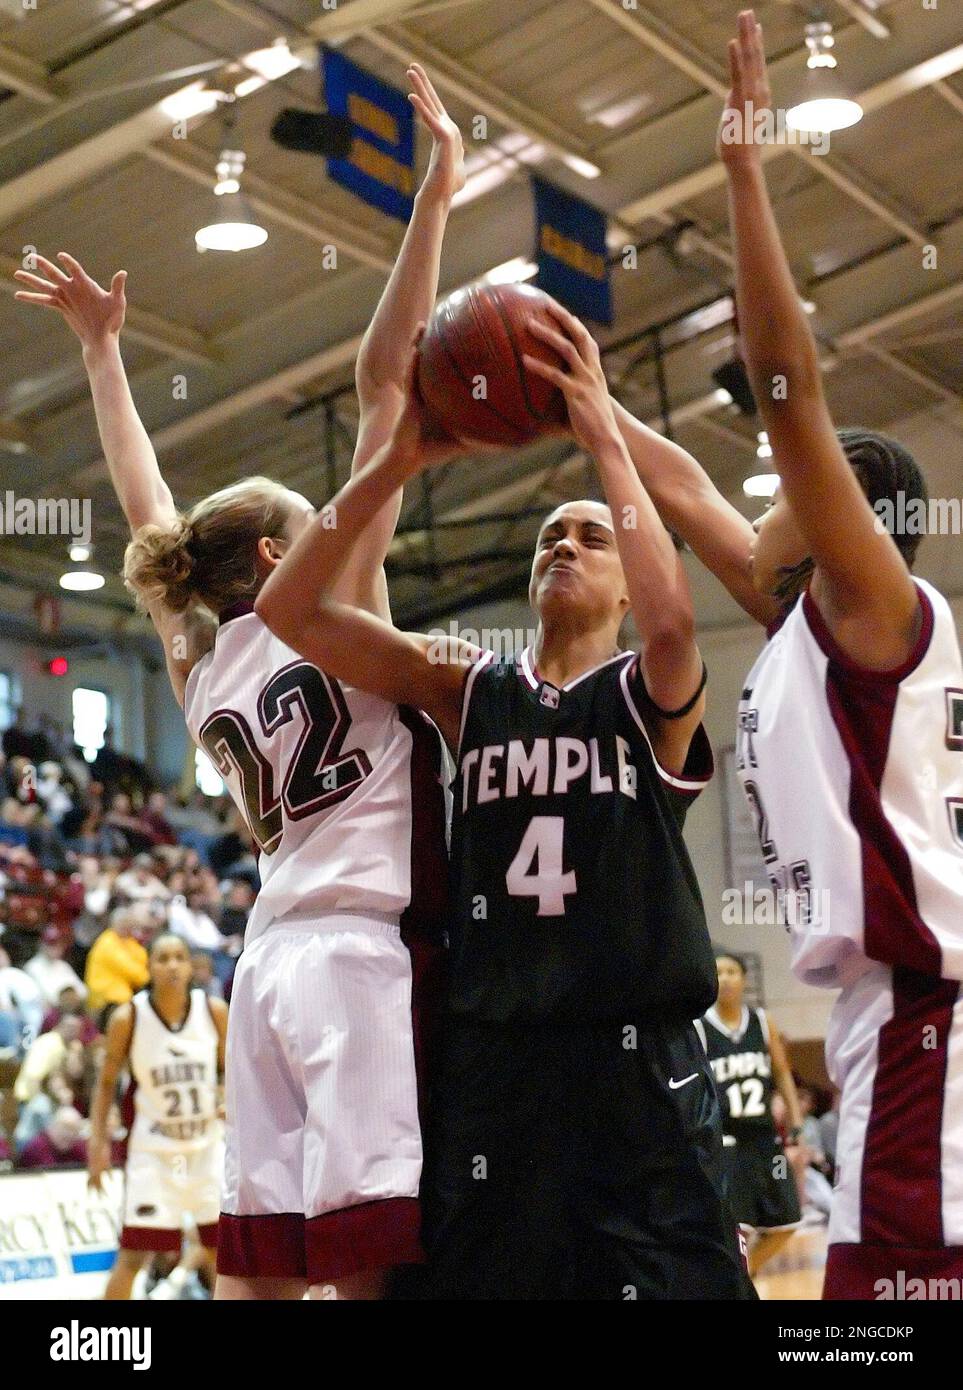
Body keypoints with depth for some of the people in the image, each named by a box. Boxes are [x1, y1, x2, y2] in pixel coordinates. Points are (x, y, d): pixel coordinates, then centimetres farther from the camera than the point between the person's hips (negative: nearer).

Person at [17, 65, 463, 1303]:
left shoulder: (198, 663, 15)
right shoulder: (333, 610, -2)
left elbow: (147, 513, 27)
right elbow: (382, 380, -7)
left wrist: (100, 348, 35)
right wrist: (435, 194, -8)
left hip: (273, 955, 8)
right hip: (361, 954, -8)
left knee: (258, 1264, 7)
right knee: (372, 1257, -11)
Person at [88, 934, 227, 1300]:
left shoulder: (214, 1011, -6)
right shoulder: (128, 1018, -11)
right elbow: (107, 1082, 0)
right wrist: (98, 1142, -6)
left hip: (206, 1145, 3)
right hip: (152, 1149, -3)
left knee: (221, 1248, 8)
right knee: (132, 1253, -8)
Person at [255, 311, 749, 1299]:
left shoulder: (650, 694, 3)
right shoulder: (469, 689, 11)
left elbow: (669, 619, -24)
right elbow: (288, 608, 2)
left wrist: (605, 440, -18)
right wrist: (397, 463, -8)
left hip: (637, 1066, -3)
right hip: (490, 1061, 3)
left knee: (668, 1280, -5)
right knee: (478, 1275, 8)